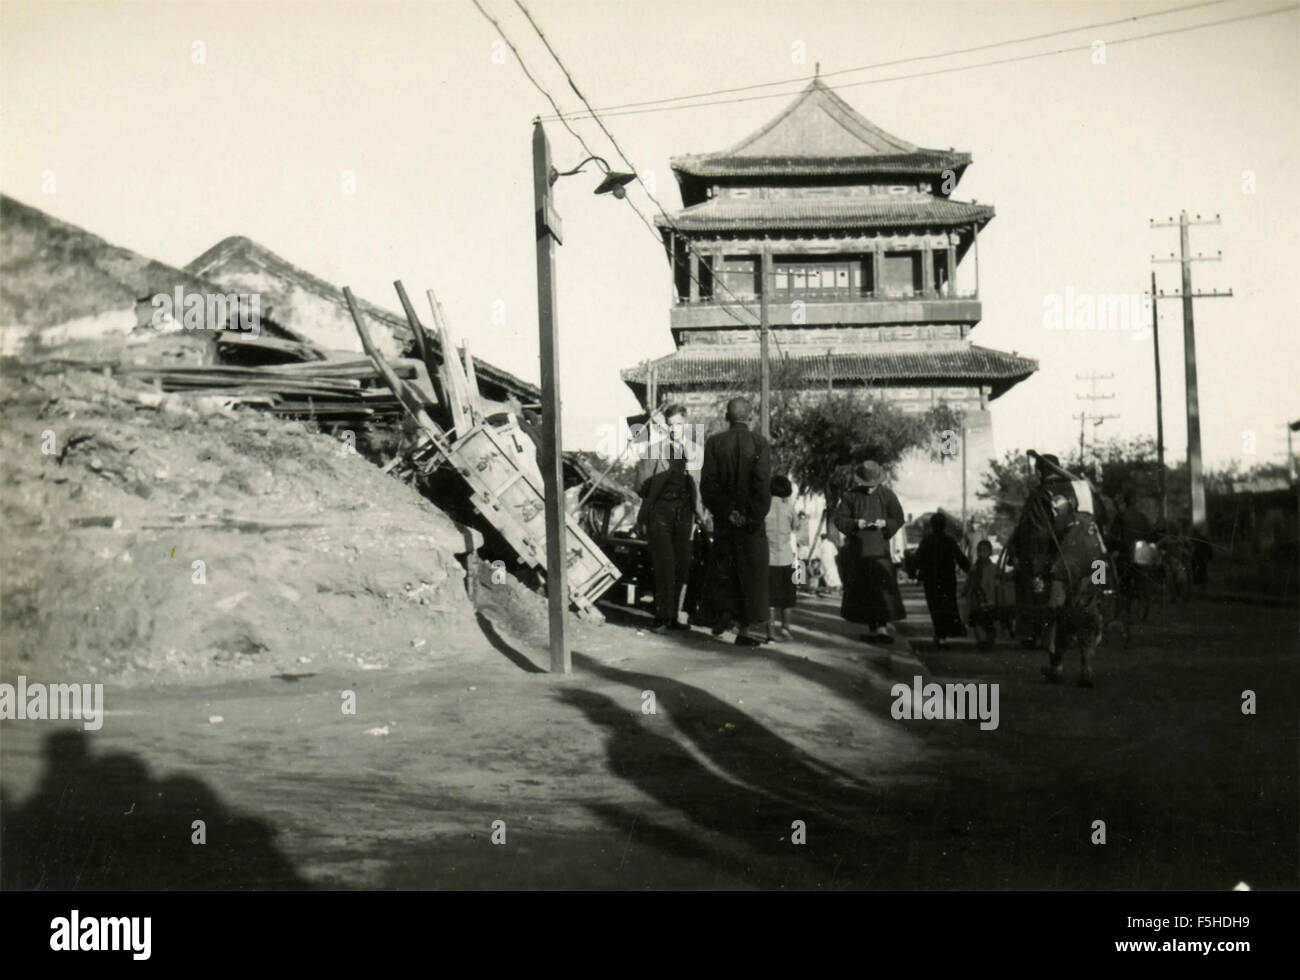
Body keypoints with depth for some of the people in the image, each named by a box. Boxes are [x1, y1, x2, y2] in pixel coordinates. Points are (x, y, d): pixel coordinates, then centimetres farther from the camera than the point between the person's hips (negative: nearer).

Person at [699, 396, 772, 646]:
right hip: (752, 520, -2)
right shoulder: (759, 443, -7)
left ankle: (723, 612, 11)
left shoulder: (713, 442, -1)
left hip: (723, 521, 2)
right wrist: (754, 518, -7)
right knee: (751, 572, 5)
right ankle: (743, 631, 6)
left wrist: (726, 512, -3)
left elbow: (708, 484, -5)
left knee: (722, 570, 17)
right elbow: (763, 485, -12)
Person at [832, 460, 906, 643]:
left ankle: (881, 627, -13)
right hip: (857, 549, 1)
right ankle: (873, 628, 14)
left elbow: (898, 518, 4)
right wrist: (855, 523, -16)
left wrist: (885, 523, -16)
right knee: (863, 589, 5)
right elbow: (839, 519, 1)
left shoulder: (886, 495, 2)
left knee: (882, 586, -12)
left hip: (879, 548, -1)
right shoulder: (850, 496, 2)